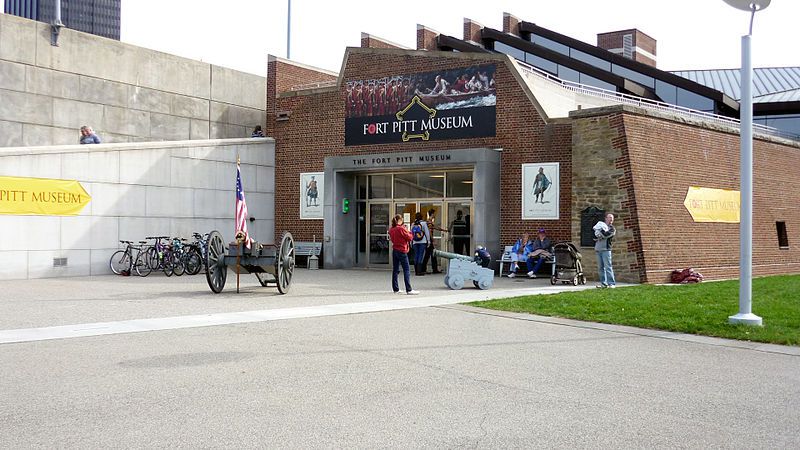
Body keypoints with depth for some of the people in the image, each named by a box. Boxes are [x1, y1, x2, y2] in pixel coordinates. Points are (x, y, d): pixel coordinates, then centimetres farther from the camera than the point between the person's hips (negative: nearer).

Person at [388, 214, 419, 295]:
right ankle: (409, 290, -9)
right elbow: (409, 238, -9)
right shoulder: (401, 229, -15)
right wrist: (409, 232, 10)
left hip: (394, 250, 7)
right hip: (402, 251, -7)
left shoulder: (391, 230, 5)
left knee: (395, 270, 10)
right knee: (406, 270, -5)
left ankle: (396, 289, 13)